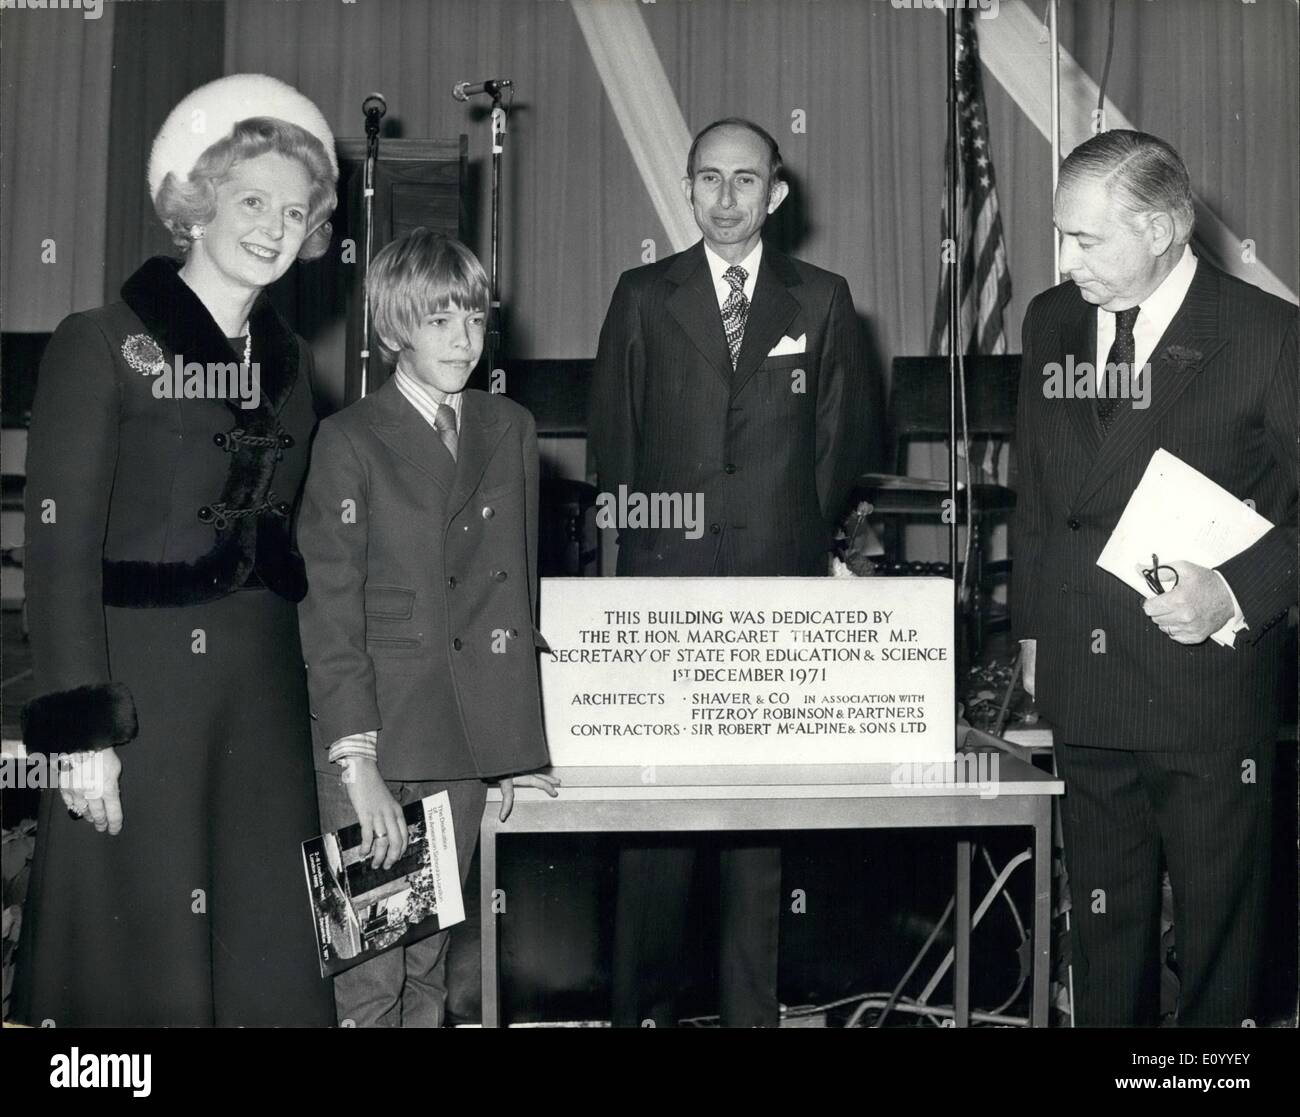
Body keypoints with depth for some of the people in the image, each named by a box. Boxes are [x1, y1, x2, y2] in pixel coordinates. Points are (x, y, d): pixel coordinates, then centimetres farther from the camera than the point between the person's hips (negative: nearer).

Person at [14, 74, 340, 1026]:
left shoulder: (290, 363, 12)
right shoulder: (101, 345, -5)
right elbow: (60, 547, -9)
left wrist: (319, 702, 7)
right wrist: (82, 727, -15)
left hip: (264, 689, 5)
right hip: (137, 678, -5)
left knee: (270, 948, 7)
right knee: (138, 954, 2)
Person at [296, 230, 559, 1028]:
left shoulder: (511, 431, 9)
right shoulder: (350, 441, -4)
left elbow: (520, 589, 12)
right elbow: (328, 612, -8)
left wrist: (522, 743, 7)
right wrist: (358, 765, -15)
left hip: (473, 740, 4)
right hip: (374, 733, -4)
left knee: (431, 964, 11)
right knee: (370, 977, -1)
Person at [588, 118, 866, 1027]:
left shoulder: (823, 302, 9)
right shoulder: (643, 297, 10)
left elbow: (840, 445, 10)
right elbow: (613, 438, 11)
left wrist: (798, 546, 5)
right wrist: (641, 532, 5)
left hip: (781, 586, 0)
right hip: (667, 582, 0)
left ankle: (753, 1007, 11)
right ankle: (645, 1003, 10)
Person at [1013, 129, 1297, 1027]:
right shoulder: (1052, 322, 5)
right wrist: (1034, 628, 14)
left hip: (1211, 687, -4)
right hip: (1084, 679, 4)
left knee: (1218, 917, 11)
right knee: (1102, 918, 17)